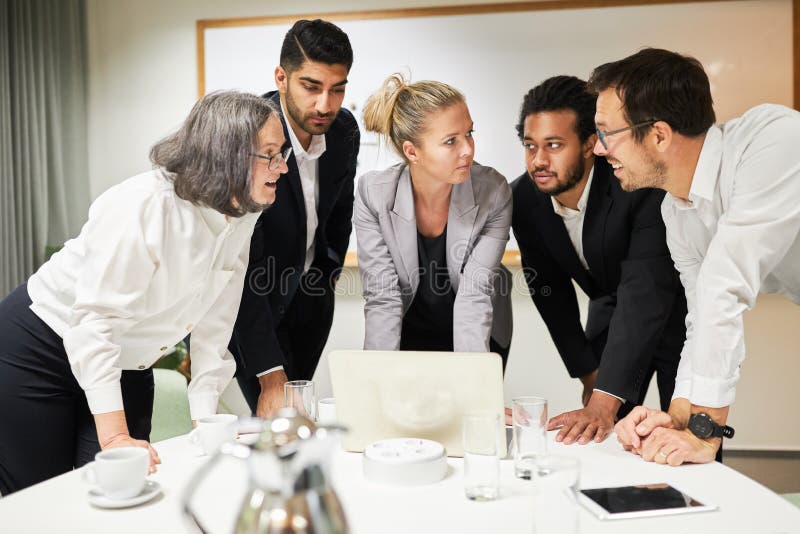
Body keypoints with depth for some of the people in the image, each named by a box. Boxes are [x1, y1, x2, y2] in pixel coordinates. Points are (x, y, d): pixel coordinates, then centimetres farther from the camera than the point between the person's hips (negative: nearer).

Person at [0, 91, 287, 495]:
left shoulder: (242, 218, -8)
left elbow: (213, 326, -5)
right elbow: (95, 322, -30)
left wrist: (204, 423, -8)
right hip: (39, 350, -6)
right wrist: (115, 437, -31)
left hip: (126, 365, 6)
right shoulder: (142, 206, -29)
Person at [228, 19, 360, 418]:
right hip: (251, 298, -5)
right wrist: (270, 375, -35)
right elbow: (240, 266, -32)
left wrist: (330, 270, 13)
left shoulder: (344, 129, -10)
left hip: (310, 294, 5)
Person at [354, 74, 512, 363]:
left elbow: (476, 293, -23)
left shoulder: (494, 193, -21)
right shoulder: (372, 193, -20)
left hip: (476, 337, 0)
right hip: (407, 334, 0)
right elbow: (382, 298, -20)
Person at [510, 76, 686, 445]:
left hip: (674, 313, -4)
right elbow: (550, 290, -6)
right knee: (596, 443, 3)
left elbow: (646, 293, -40)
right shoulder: (524, 198, -17)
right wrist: (589, 374, -7)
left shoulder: (640, 185, -34)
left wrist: (604, 402, -45)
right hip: (610, 311, 4)